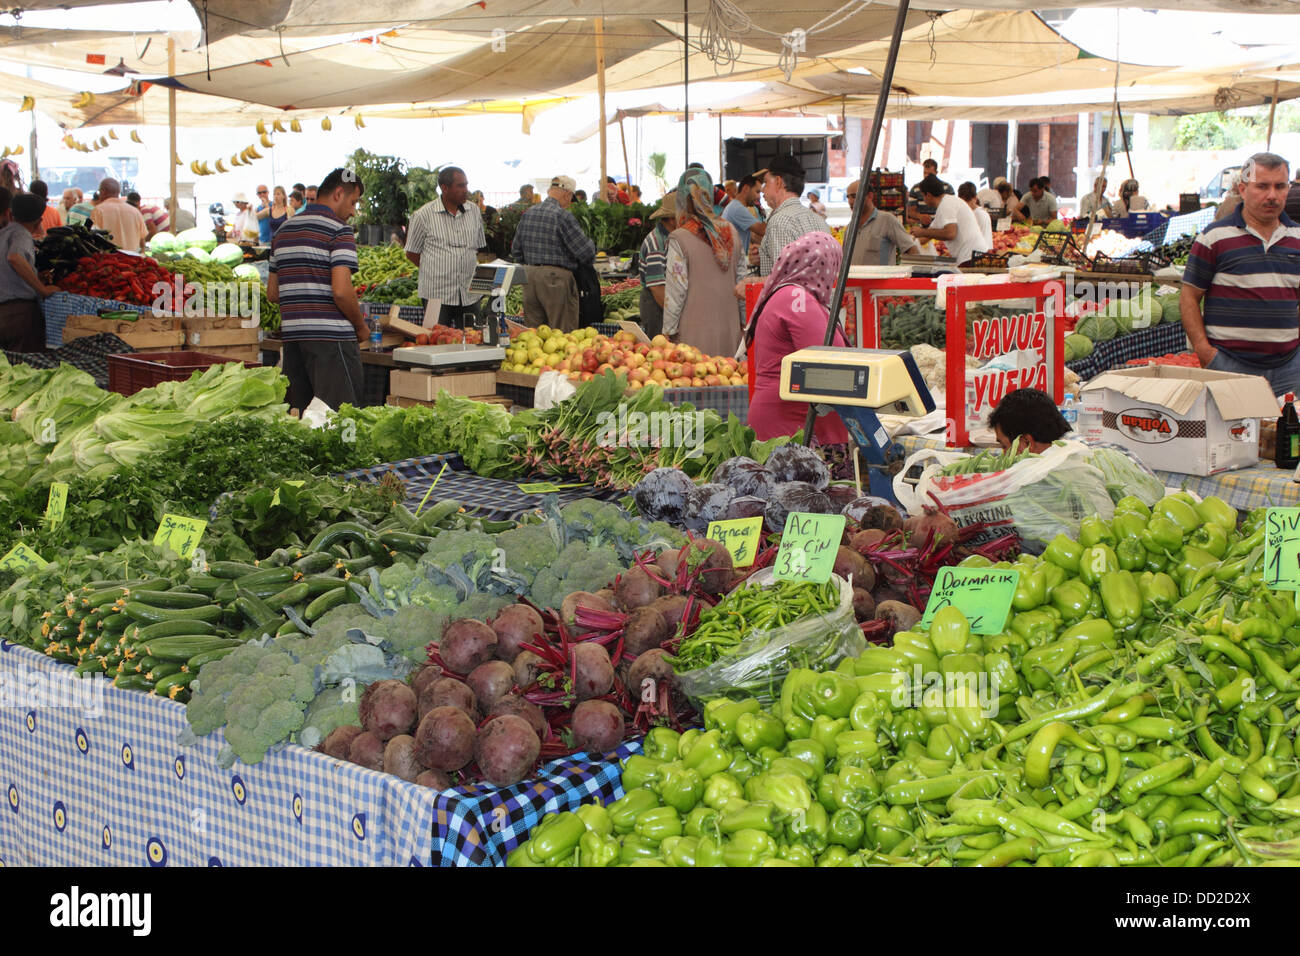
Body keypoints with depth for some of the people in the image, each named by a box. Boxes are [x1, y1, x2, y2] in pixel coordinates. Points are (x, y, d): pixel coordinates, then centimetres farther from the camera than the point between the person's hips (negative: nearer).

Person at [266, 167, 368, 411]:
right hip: (331, 336, -7)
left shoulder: (283, 231, 16)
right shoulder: (338, 229, -8)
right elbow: (341, 291, -17)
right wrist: (361, 327, -4)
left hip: (291, 336, 7)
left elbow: (272, 293, 17)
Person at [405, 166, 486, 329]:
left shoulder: (474, 211, 10)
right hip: (436, 295, -4)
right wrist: (439, 272, 0)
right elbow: (411, 253, 3)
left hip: (470, 295, 4)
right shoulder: (424, 215, -3)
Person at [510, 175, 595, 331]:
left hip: (530, 276, 7)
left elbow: (516, 252, 16)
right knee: (563, 333, -1)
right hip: (556, 278, -7)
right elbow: (586, 252, -13)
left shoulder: (528, 214, 9)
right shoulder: (562, 216, -12)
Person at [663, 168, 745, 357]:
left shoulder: (680, 239, -10)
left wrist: (668, 331, -2)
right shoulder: (731, 232, 6)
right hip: (730, 329, 5)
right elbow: (742, 280, 12)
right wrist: (743, 324, 21)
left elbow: (676, 291, -10)